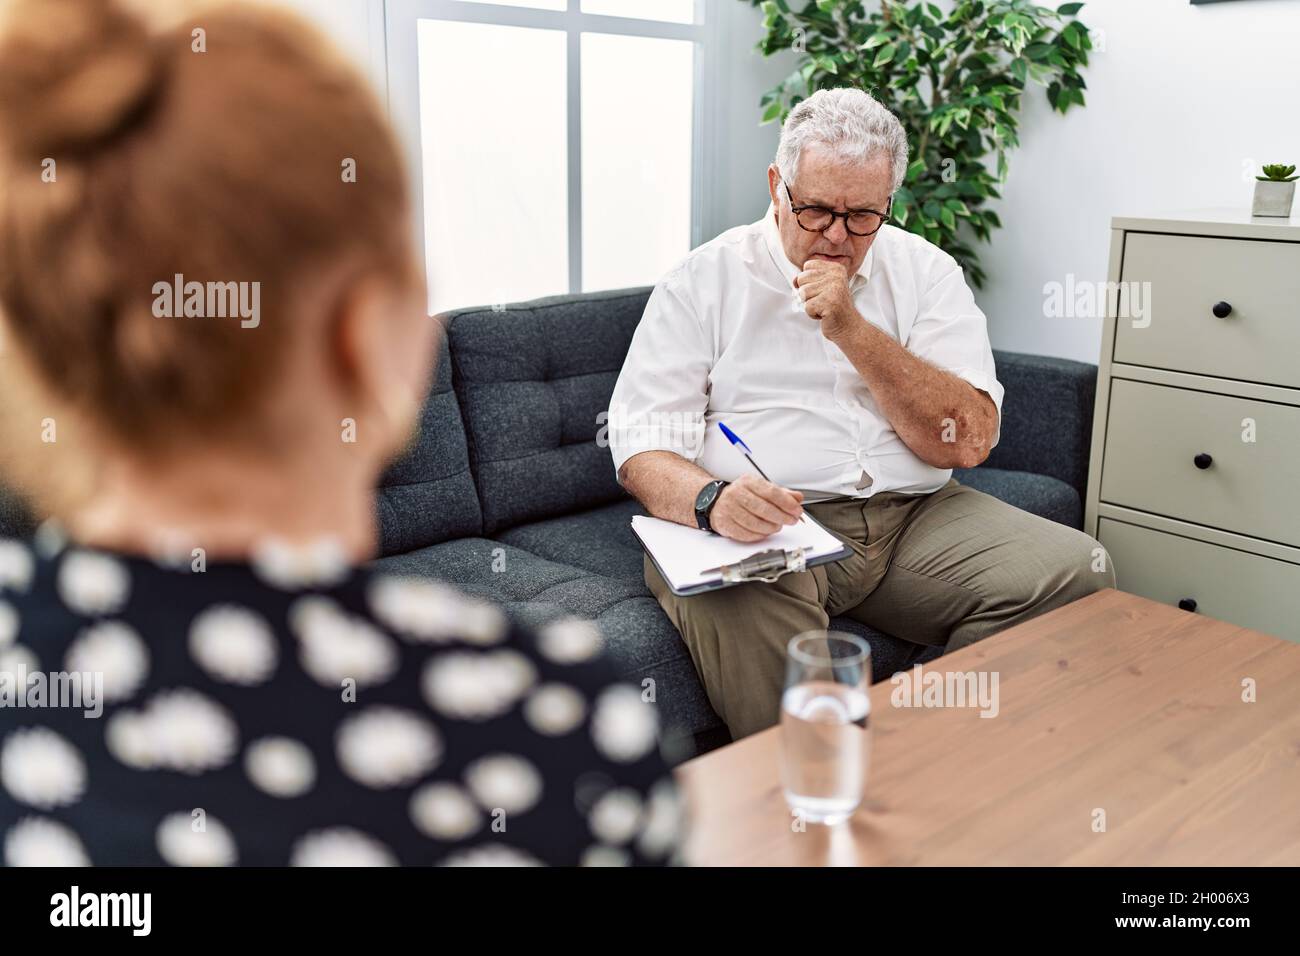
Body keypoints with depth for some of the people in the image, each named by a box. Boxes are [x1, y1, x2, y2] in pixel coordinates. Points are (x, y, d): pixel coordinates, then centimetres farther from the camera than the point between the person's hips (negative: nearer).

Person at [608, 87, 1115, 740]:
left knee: (1077, 571, -20)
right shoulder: (705, 280, 6)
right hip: (764, 527, -3)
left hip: (915, 517, 4)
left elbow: (969, 441, -1)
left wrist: (850, 328, -10)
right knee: (736, 605, -37)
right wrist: (711, 499, -25)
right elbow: (641, 447, -2)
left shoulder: (926, 272, 12)